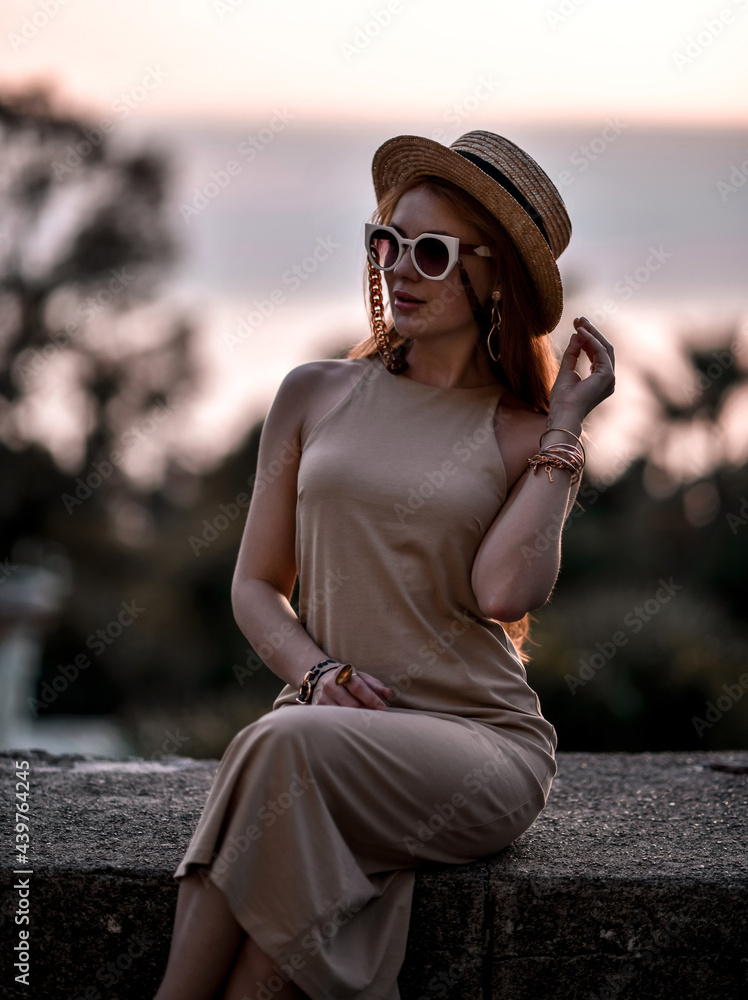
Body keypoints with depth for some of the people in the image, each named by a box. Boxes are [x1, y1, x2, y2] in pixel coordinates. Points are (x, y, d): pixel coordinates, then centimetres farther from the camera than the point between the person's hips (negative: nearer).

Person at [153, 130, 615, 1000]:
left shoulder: (531, 439, 7)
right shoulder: (316, 395, 14)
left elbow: (504, 593, -13)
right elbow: (256, 583, 14)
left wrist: (565, 422, -4)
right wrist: (316, 674, -7)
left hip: (480, 743, -2)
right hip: (335, 728, 2)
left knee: (288, 748, -35)